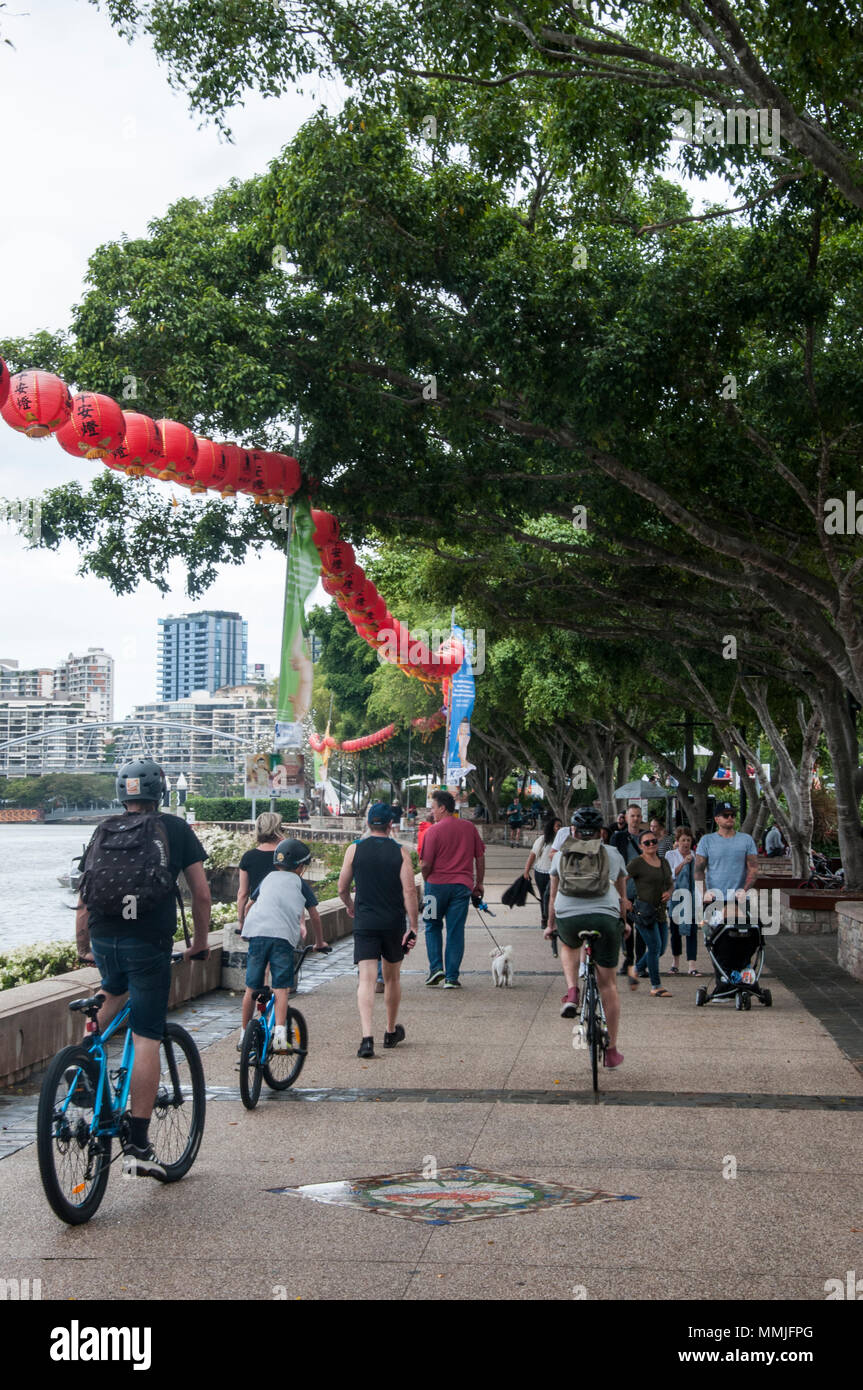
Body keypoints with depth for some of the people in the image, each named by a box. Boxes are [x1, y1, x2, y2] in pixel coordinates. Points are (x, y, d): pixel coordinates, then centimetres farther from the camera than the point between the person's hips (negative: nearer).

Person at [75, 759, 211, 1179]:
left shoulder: (103, 832, 14)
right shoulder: (175, 829, 7)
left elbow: (84, 900, 15)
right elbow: (201, 894, 6)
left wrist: (82, 947, 27)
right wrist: (200, 941, 19)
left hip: (103, 940, 4)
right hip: (150, 943, -4)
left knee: (113, 992, 36)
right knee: (146, 1039, 0)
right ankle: (137, 1145, -2)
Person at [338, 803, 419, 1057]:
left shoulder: (354, 849, 0)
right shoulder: (400, 852, -3)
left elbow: (342, 888, 5)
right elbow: (409, 891, -9)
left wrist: (350, 907, 25)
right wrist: (413, 928, -7)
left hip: (365, 922, 0)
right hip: (394, 924, 1)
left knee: (366, 979, -5)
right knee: (392, 977, 17)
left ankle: (367, 1037, -20)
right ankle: (392, 1032, 32)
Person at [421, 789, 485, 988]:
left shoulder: (433, 831, -8)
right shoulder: (469, 827, 5)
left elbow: (426, 864, -9)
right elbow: (480, 857, 9)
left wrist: (426, 881, 10)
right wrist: (479, 884, 18)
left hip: (437, 883, -3)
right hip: (463, 885, 3)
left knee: (433, 926, 17)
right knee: (456, 931, 5)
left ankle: (436, 967, 5)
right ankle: (452, 977, 4)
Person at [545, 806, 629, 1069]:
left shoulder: (561, 854, 16)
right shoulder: (613, 854, 18)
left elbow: (553, 895, 21)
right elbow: (622, 895, 27)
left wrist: (550, 925, 34)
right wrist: (623, 922, 42)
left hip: (569, 917, 0)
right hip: (605, 918, 0)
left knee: (568, 945, 36)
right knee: (607, 983, 11)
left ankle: (572, 992, 10)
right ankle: (612, 1051, 15)